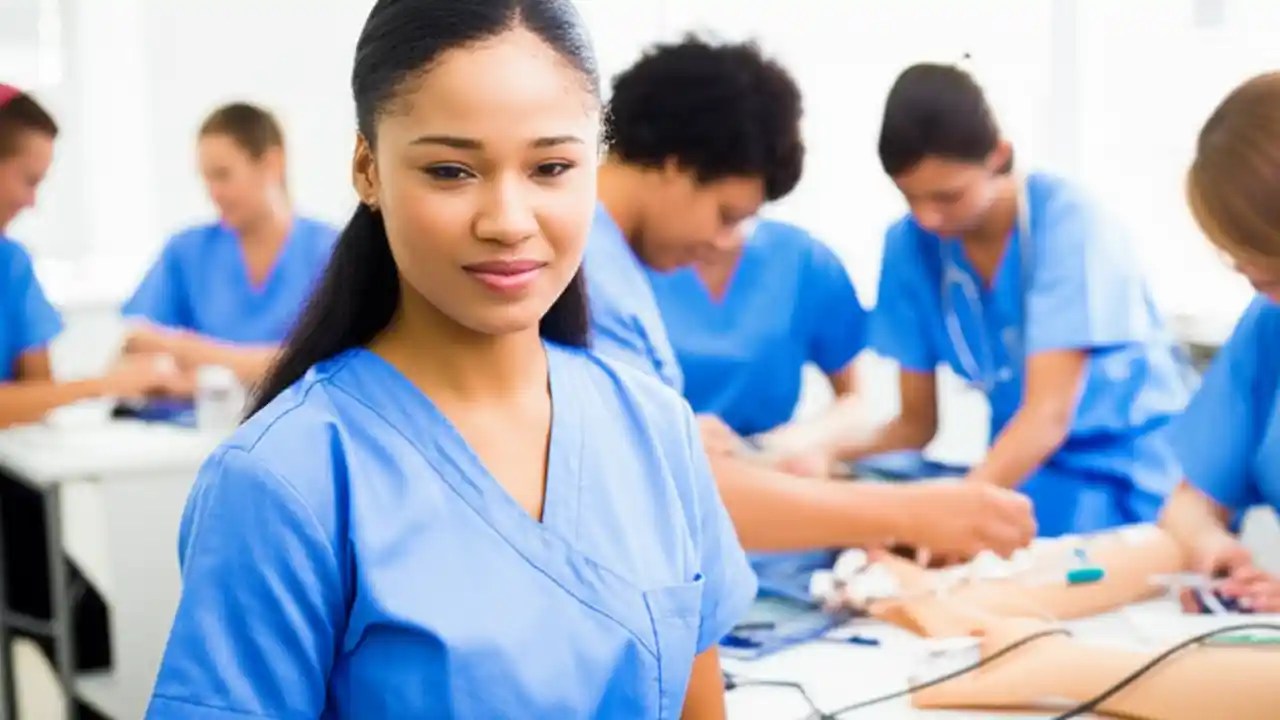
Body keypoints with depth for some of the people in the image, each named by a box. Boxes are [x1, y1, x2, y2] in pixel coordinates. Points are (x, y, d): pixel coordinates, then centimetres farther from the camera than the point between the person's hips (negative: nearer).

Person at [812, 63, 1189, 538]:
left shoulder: (1065, 221, -20)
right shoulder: (909, 245, -7)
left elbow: (1049, 414, -28)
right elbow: (916, 422, -3)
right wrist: (828, 451, -24)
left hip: (1124, 464, -4)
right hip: (1024, 463, 5)